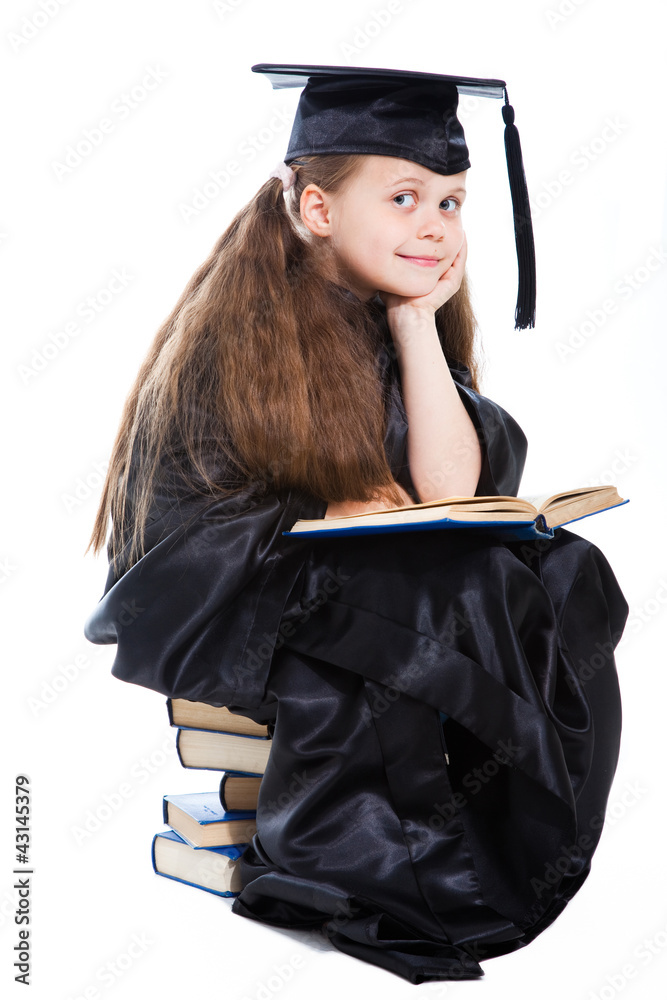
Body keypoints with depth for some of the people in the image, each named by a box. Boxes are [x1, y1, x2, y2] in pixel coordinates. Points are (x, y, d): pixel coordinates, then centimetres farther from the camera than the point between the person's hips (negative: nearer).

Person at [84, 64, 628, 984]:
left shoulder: (405, 321, 4)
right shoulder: (233, 331, -12)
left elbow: (453, 490, -9)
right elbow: (175, 529, -14)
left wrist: (418, 321, -11)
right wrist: (326, 518, -23)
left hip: (371, 596, 6)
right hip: (223, 609, -6)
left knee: (555, 573, -17)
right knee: (396, 616, -35)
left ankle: (498, 836, -13)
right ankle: (342, 868, -22)